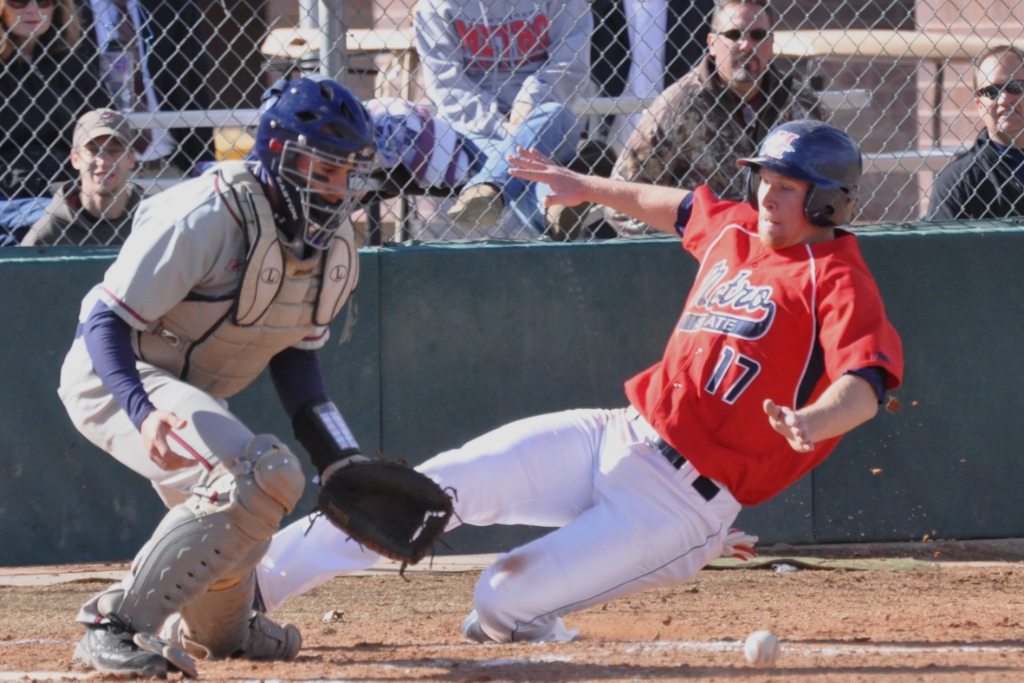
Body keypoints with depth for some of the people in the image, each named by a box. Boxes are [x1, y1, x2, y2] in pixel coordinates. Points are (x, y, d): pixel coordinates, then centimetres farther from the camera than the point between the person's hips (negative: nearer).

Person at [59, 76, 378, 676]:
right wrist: (144, 412, -43)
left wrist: (339, 459, -1)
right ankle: (114, 627, -29)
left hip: (193, 394, 9)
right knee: (255, 480, -29)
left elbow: (295, 353, 10)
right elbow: (107, 322, -27)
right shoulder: (208, 218, -26)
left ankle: (214, 627, 53)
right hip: (114, 378, -9)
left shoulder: (336, 245, -1)